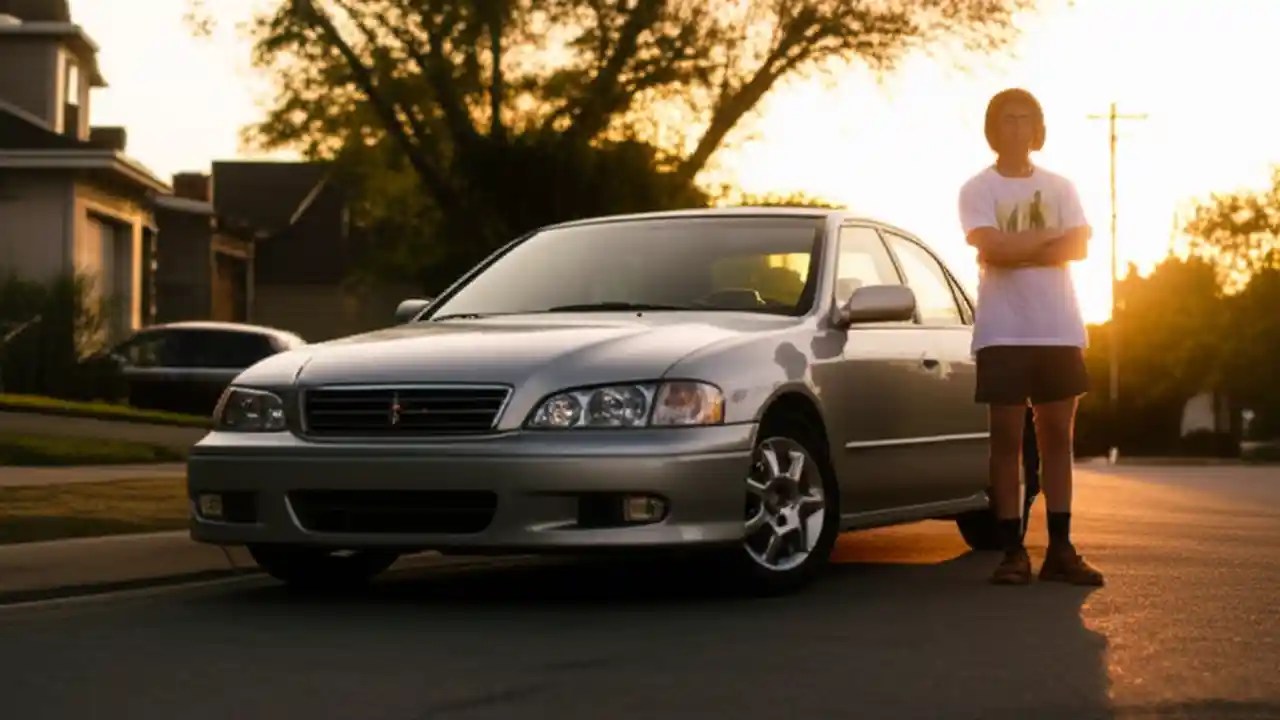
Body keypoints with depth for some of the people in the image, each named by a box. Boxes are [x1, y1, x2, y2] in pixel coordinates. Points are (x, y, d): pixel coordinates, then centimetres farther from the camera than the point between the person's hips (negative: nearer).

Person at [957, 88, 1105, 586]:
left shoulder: (1060, 187, 11)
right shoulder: (978, 190, 1)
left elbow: (1078, 247, -4)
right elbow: (992, 247, -16)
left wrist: (1016, 250, -12)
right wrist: (1048, 235, -5)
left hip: (1059, 329, 3)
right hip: (1004, 331, -3)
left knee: (1057, 437, 4)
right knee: (1007, 438, -3)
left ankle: (1060, 549, 8)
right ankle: (1013, 551, -1)